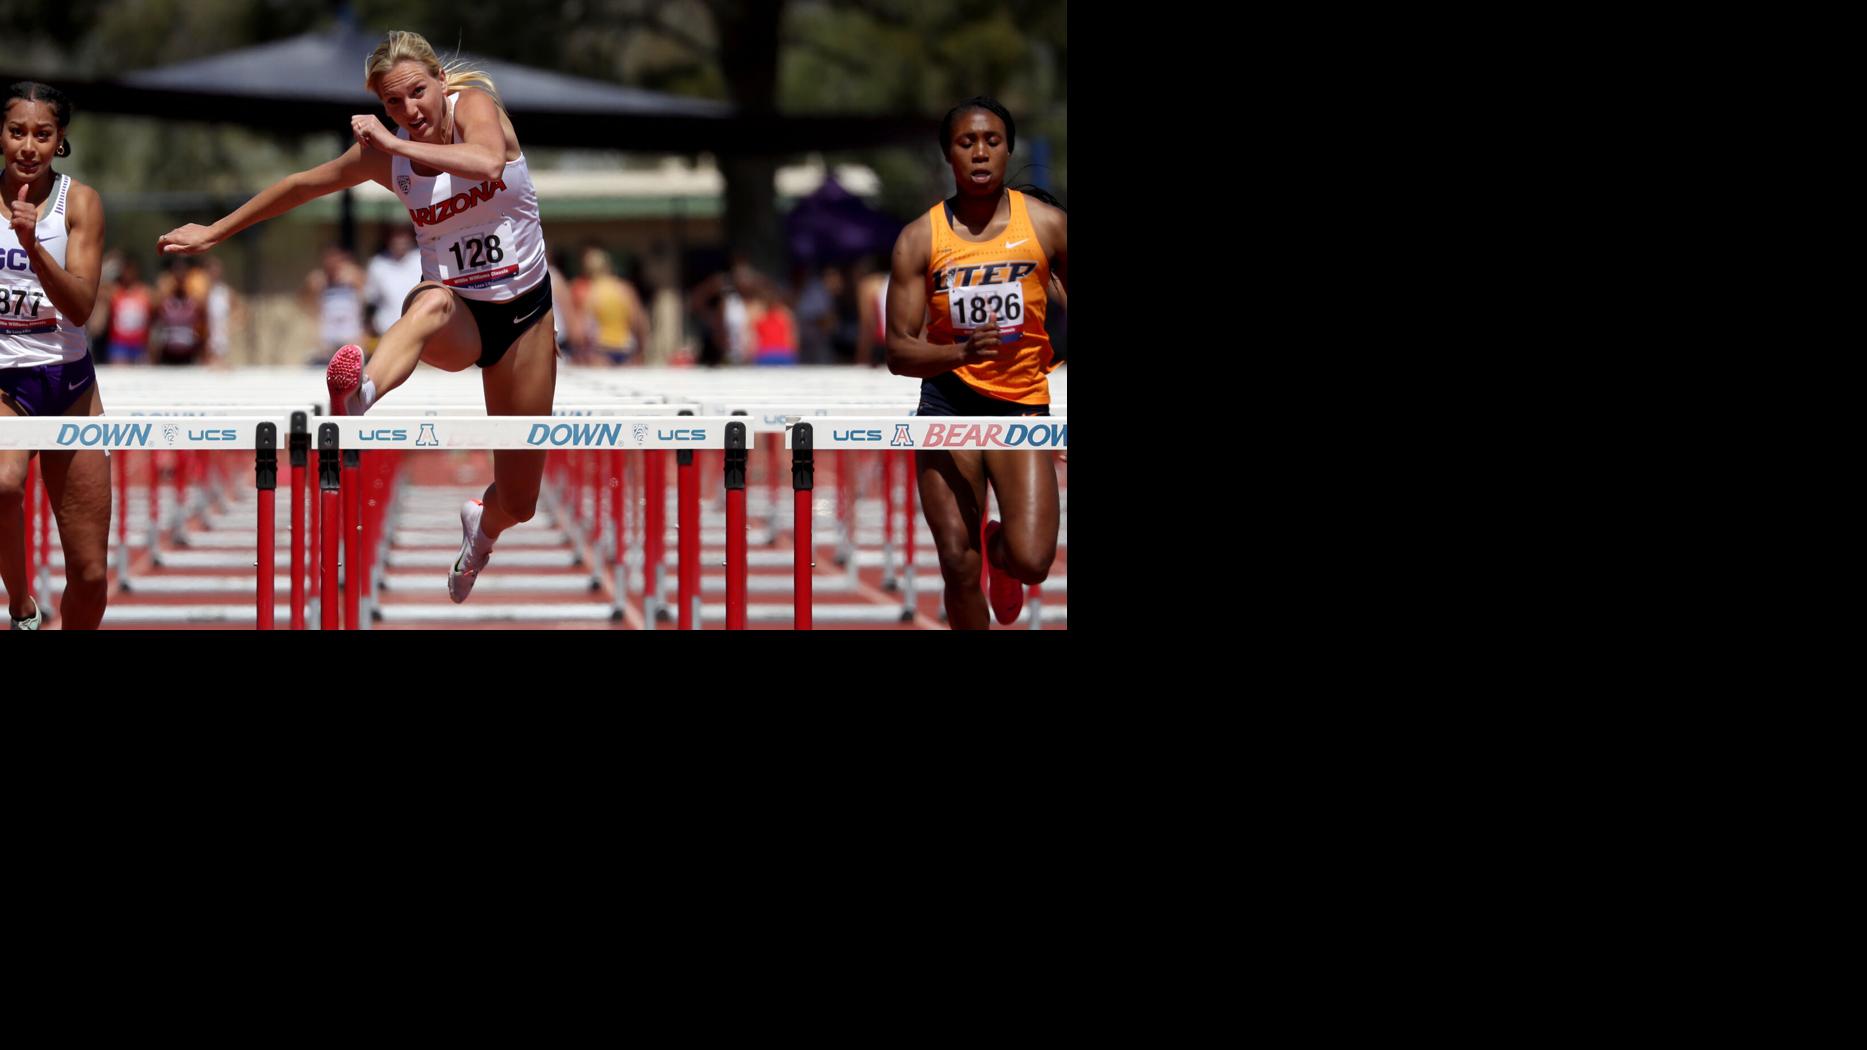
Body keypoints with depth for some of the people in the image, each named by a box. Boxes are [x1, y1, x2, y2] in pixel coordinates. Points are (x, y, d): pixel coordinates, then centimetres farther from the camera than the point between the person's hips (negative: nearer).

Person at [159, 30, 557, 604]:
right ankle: (356, 396, -75)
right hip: (456, 317, 0)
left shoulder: (474, 105, -13)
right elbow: (302, 185, 12)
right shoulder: (380, 155, -3)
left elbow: (489, 163, -35)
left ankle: (482, 524, 46)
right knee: (433, 300, -43)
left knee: (518, 503, 5)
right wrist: (216, 232, 19)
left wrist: (397, 144, -30)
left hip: (524, 316, 0)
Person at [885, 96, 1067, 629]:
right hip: (948, 400, 0)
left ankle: (999, 547, 24)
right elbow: (899, 352, -8)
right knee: (958, 565, -7)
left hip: (1022, 402, 0)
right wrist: (961, 353, -27)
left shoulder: (1046, 225, -4)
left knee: (1031, 560, -14)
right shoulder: (919, 240, -5)